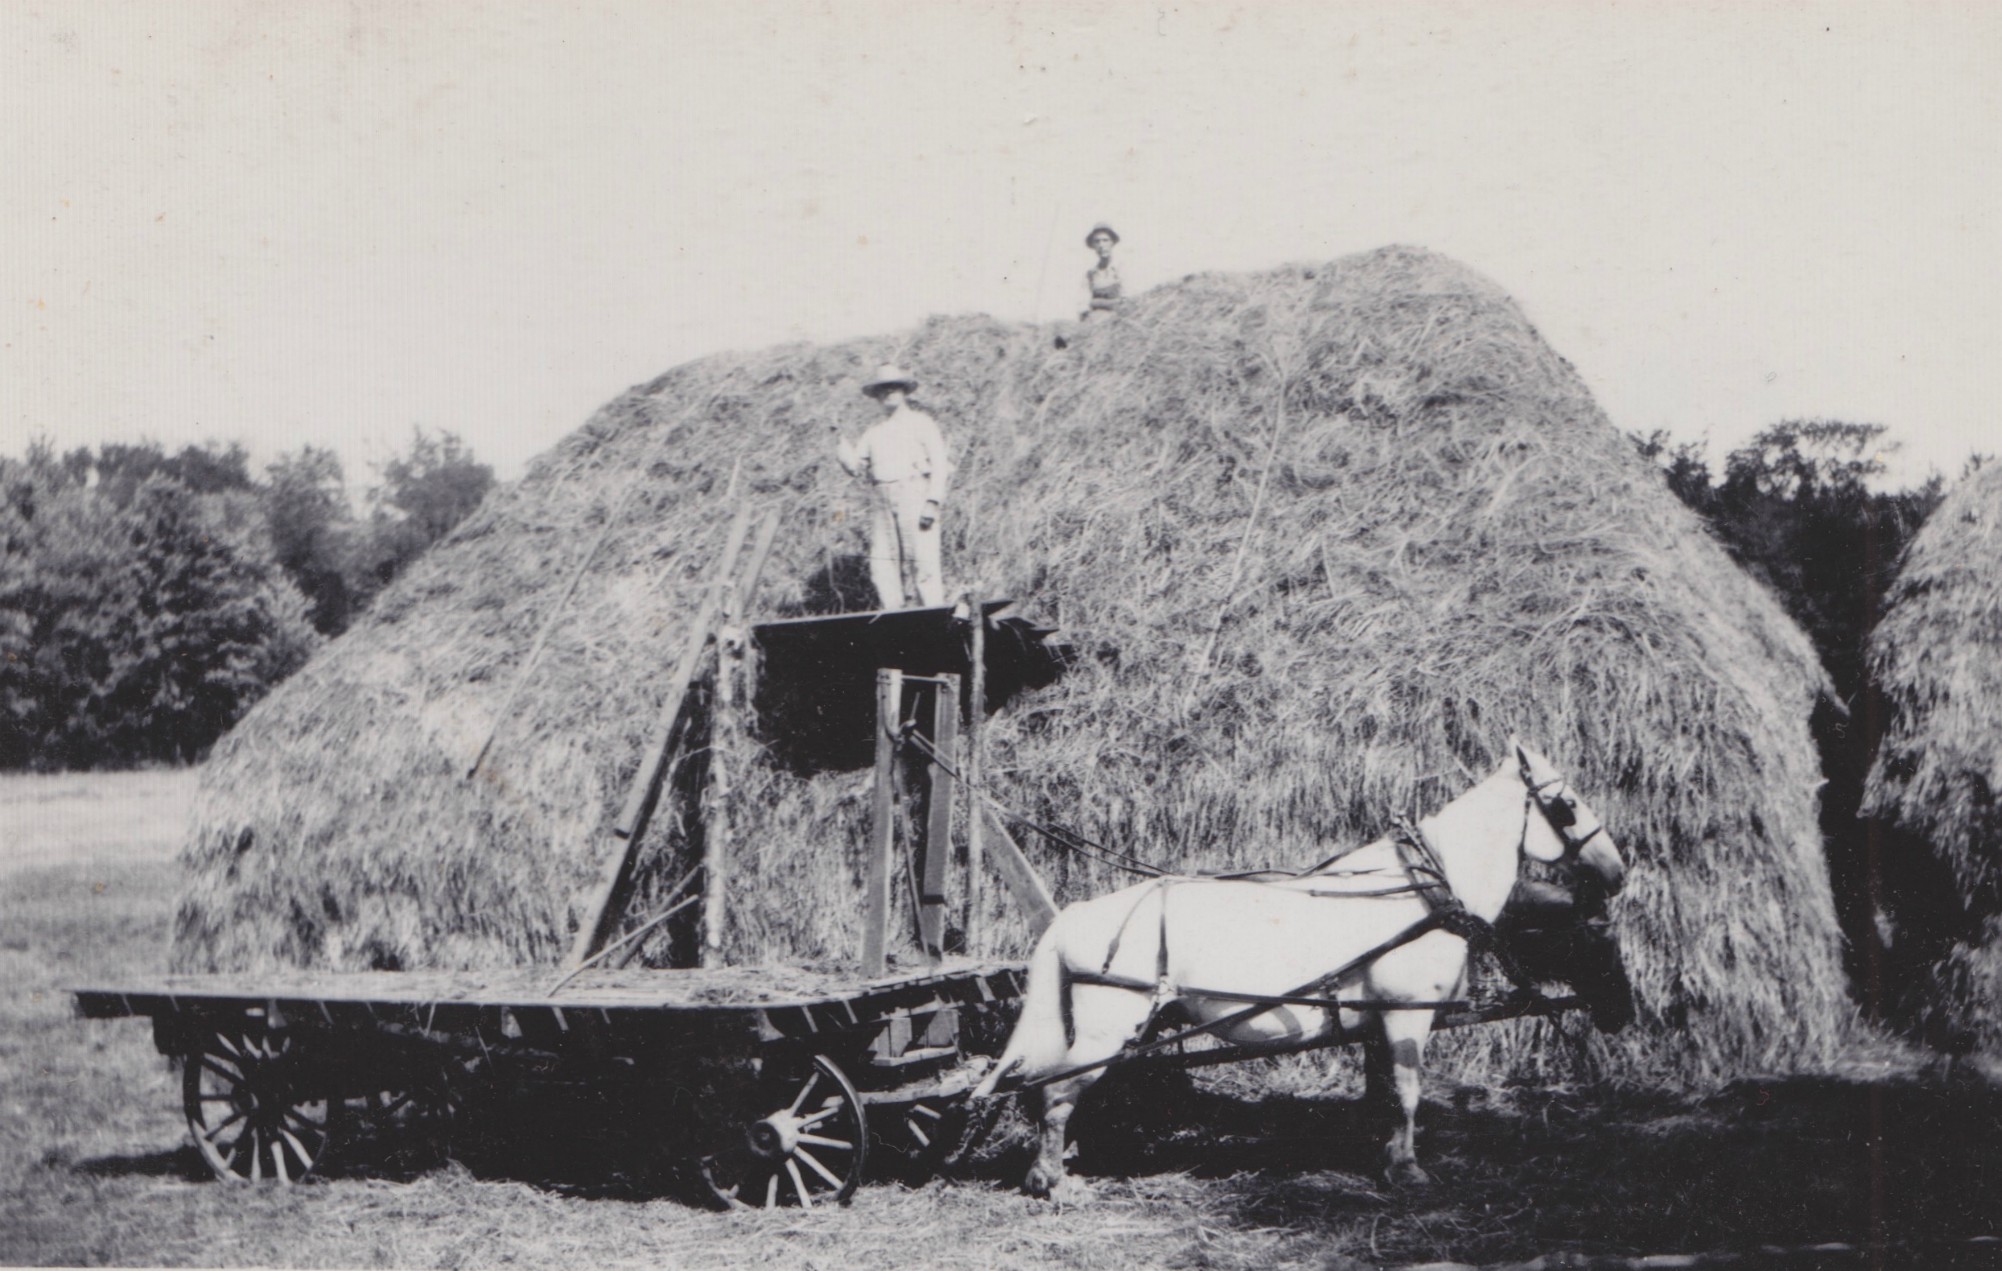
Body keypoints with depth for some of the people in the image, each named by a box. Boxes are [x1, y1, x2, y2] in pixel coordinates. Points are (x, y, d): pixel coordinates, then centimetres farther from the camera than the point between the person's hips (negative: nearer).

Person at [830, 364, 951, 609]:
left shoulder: (921, 422, 8)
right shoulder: (874, 431, 22)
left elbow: (939, 462, -1)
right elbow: (855, 466, 19)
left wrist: (933, 502, -12)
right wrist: (840, 440, 5)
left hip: (915, 497, -5)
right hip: (884, 502, 5)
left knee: (924, 562, -12)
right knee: (881, 565, -1)